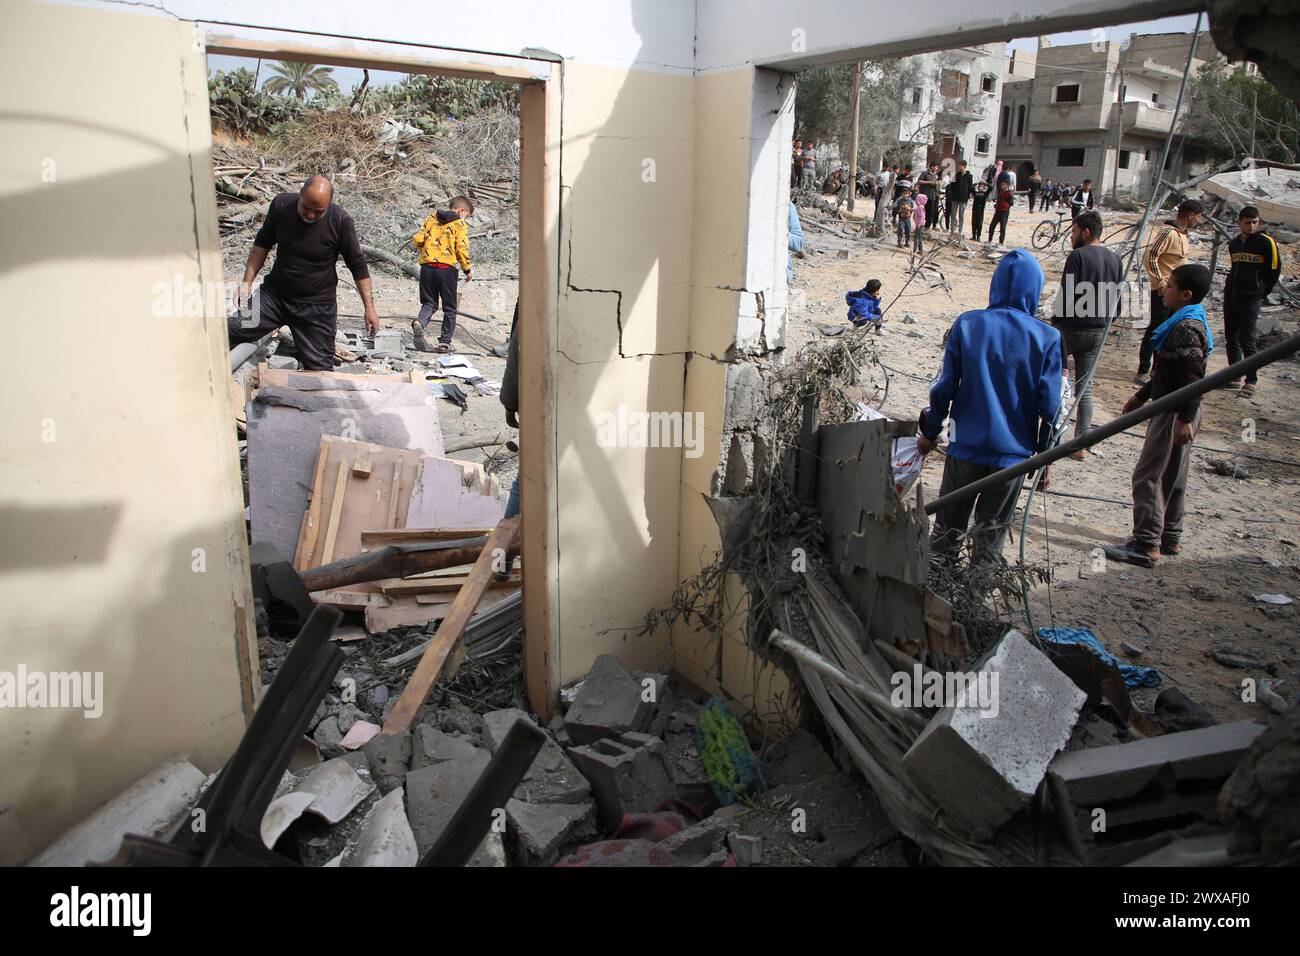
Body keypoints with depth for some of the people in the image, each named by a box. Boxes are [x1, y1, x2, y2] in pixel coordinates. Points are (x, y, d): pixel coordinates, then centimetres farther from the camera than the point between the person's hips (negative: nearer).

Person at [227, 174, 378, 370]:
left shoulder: (340, 221, -16)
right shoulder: (281, 205, -7)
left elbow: (357, 266, -6)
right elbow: (262, 244, 8)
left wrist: (369, 307, -7)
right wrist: (247, 281, 1)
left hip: (318, 306, -3)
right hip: (274, 295, 3)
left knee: (319, 369, -2)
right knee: (228, 332, -10)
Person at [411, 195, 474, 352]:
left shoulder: (431, 219, 12)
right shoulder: (460, 224, -1)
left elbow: (417, 239, 6)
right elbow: (461, 249, -10)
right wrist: (468, 270, 2)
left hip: (427, 267, 4)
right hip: (446, 269, -4)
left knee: (429, 303, 12)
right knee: (450, 308, 10)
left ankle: (419, 323, -19)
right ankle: (445, 342, 8)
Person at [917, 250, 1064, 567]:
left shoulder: (967, 324, -6)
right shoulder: (1047, 338, -7)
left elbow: (944, 387, -5)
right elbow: (1049, 405, -6)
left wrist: (930, 433, 8)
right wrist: (1045, 456, 6)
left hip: (965, 447, 0)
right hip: (1013, 453, 0)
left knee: (947, 529, 15)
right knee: (991, 537, 13)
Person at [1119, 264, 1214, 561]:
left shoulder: (1187, 327, -20)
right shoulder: (1185, 322, 13)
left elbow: (1194, 377, -25)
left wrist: (1185, 419, -27)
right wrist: (1142, 396, 26)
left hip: (1175, 413, -10)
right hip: (1171, 409, 10)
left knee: (1147, 476, -5)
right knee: (1172, 477, 16)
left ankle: (1147, 542, -1)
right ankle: (1169, 538, 26)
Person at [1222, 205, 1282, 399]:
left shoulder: (1265, 242, -6)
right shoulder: (1234, 244, 11)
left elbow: (1275, 268, -2)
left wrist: (1262, 291, 2)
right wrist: (1230, 287, 14)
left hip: (1250, 299, -6)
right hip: (1230, 296, 6)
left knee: (1246, 341, -9)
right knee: (1231, 338, 10)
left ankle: (1251, 382, -3)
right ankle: (1234, 377, 19)